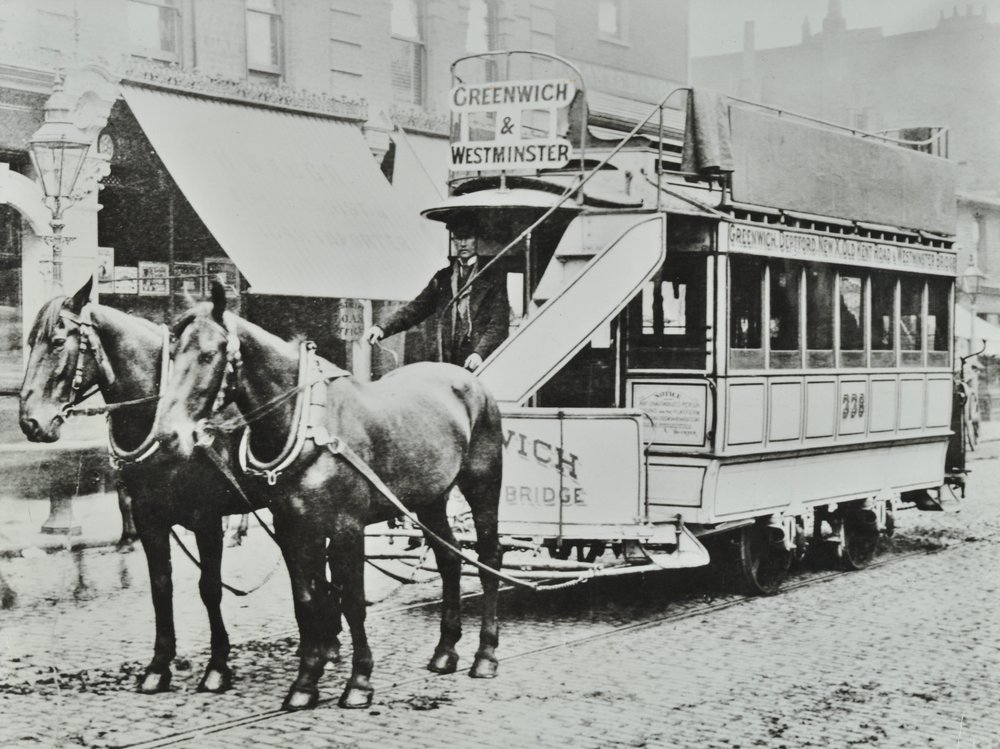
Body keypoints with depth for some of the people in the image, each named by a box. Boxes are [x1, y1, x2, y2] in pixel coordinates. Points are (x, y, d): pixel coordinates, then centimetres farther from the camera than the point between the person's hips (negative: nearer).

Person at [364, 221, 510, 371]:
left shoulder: (493, 277, 4)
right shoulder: (443, 277, 17)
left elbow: (499, 323, -3)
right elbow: (416, 308, 11)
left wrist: (480, 353, -19)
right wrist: (382, 327, -5)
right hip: (449, 363, 3)